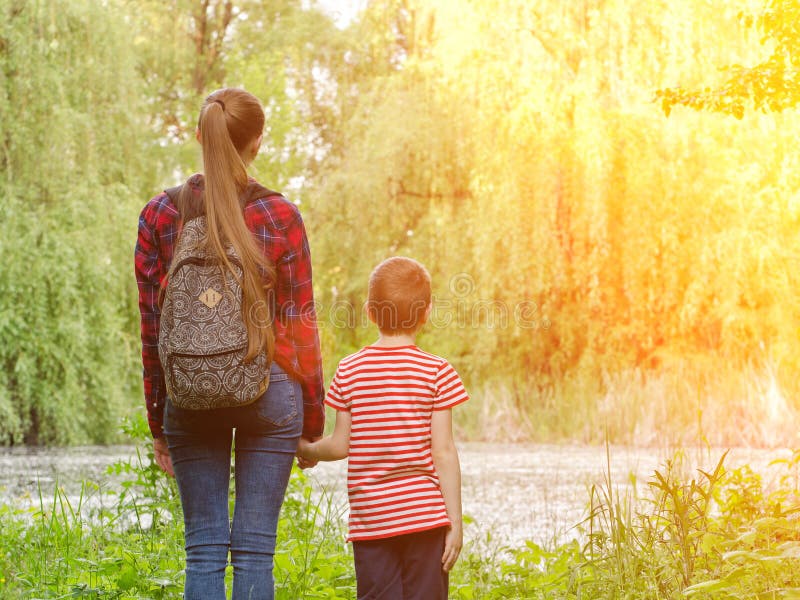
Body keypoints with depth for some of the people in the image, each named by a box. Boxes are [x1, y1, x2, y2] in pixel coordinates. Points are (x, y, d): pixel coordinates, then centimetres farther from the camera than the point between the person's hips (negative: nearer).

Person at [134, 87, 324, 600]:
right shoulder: (280, 216, -4)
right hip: (270, 391, -1)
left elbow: (151, 327, 3)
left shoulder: (160, 214, 0)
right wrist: (313, 421, 8)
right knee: (255, 548, 3)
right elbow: (300, 325, -1)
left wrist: (157, 420, 11)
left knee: (204, 550, 7)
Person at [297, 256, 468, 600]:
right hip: (424, 513, -2)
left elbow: (340, 446, 3)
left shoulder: (349, 371, 0)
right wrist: (455, 521, -2)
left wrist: (307, 449, 24)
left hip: (369, 517, 2)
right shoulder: (436, 372, -6)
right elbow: (443, 452, -7)